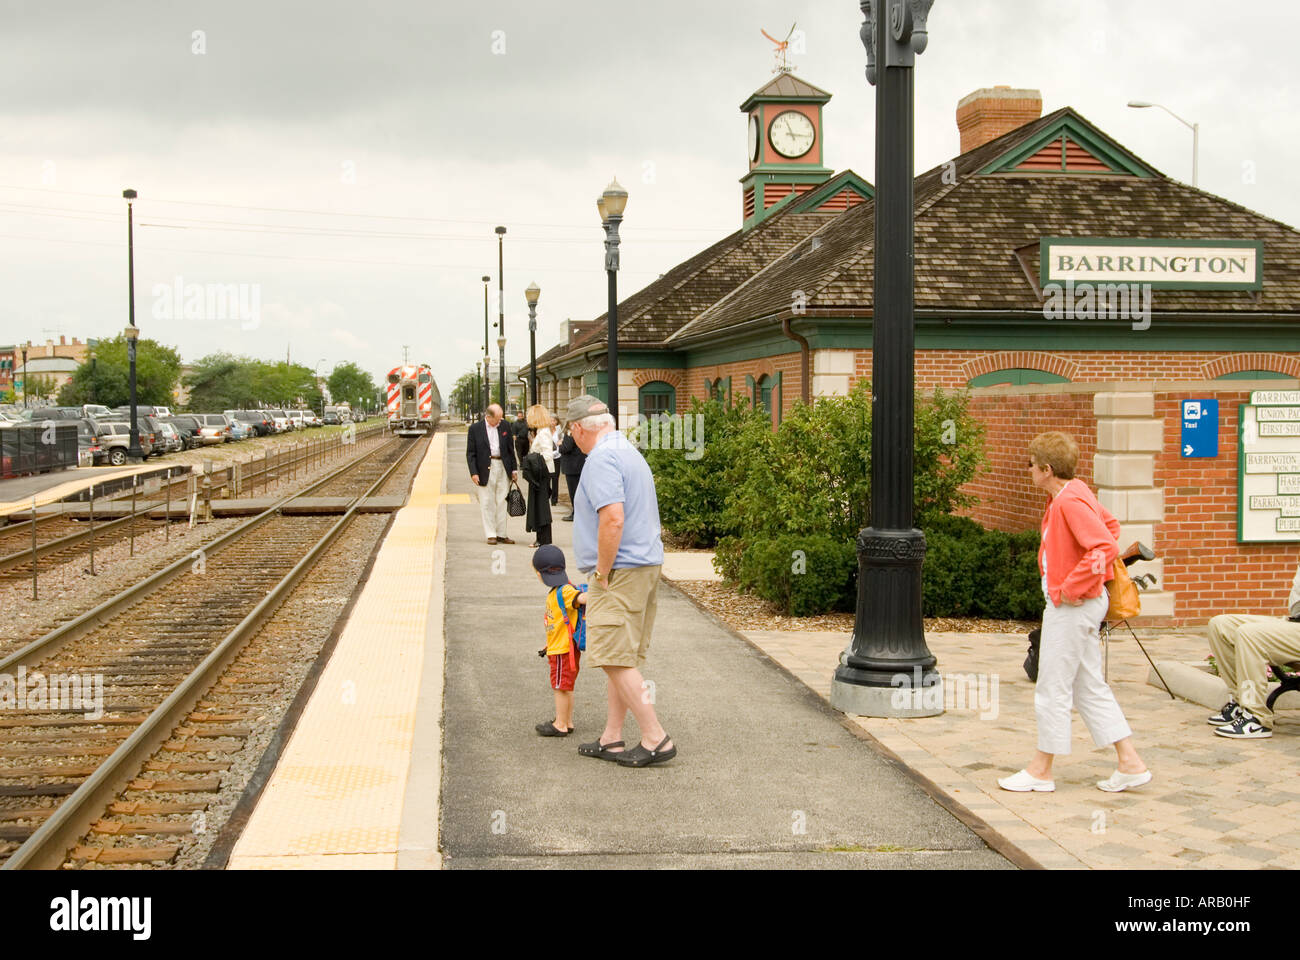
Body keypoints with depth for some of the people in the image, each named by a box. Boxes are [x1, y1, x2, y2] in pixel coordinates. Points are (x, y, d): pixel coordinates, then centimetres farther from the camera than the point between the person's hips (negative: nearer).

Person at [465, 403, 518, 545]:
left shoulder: (505, 426, 7)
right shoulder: (475, 429, -2)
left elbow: (510, 449, 14)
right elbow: (470, 453, -2)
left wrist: (513, 469, 10)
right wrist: (473, 472, -10)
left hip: (503, 467, 3)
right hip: (486, 469, -3)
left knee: (502, 503, 5)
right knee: (487, 504, 0)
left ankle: (501, 534, 11)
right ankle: (490, 534, 6)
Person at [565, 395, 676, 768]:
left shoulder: (601, 459, -14)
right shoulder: (629, 451, 18)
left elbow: (613, 518, -26)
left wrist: (601, 572, -16)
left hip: (620, 570, -10)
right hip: (646, 566, 10)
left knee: (615, 657, -8)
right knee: (620, 657, 14)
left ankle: (656, 739, -7)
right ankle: (611, 738, 19)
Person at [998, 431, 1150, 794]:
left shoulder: (1070, 501, -20)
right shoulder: (1072, 494, 11)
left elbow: (1105, 546, -30)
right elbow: (1110, 525, 27)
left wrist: (1072, 588, -23)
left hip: (1072, 606, -10)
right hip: (1074, 604, 10)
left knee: (1053, 688, 1)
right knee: (1089, 687, 14)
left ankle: (1041, 770, 13)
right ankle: (1130, 763, 16)